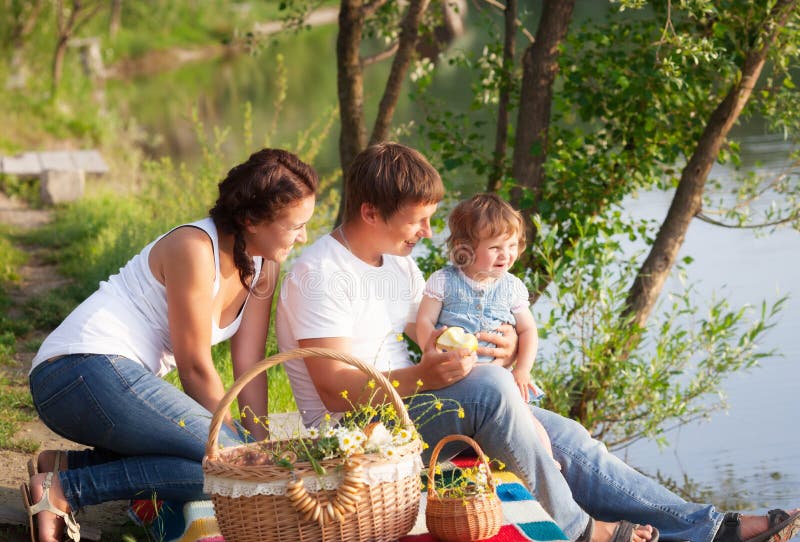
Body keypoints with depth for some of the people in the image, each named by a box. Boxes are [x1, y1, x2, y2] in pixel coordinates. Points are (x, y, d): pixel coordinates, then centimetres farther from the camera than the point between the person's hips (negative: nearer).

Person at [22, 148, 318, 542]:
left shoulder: (263, 266, 11)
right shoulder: (194, 249, -15)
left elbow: (249, 367, 7)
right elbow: (195, 368, -11)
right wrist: (242, 447, -2)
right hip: (88, 371, -10)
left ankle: (66, 464, 2)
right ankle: (63, 491, -17)